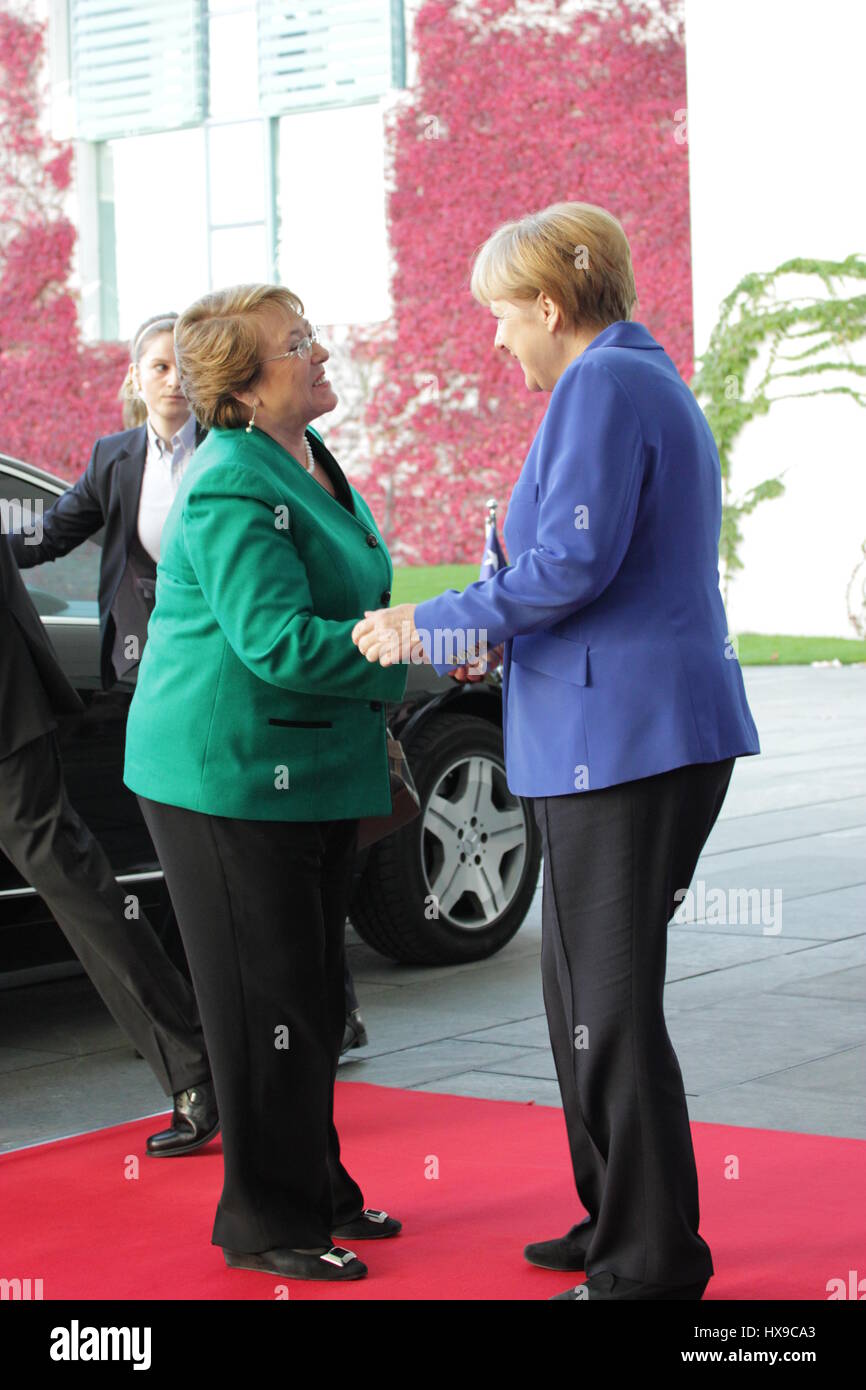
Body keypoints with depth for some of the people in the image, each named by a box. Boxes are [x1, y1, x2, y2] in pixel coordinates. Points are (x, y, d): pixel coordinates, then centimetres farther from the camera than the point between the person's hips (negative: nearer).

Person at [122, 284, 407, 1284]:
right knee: (266, 1004, -1)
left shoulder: (309, 458, 11)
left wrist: (372, 711, 19)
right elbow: (276, 641, -26)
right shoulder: (231, 490, -20)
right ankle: (264, 1223, 12)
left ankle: (316, 1192, 31)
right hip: (231, 772, -9)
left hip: (311, 770, 9)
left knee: (312, 1001, 17)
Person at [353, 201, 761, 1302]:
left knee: (611, 1004, -3)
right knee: (582, 987, 18)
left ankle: (653, 1262, 6)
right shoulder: (650, 382, 20)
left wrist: (434, 625, -9)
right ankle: (618, 1222, 28)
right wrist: (499, 637, 23)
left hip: (624, 735, -10)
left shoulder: (603, 385, -12)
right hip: (657, 726, 10)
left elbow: (573, 562, -19)